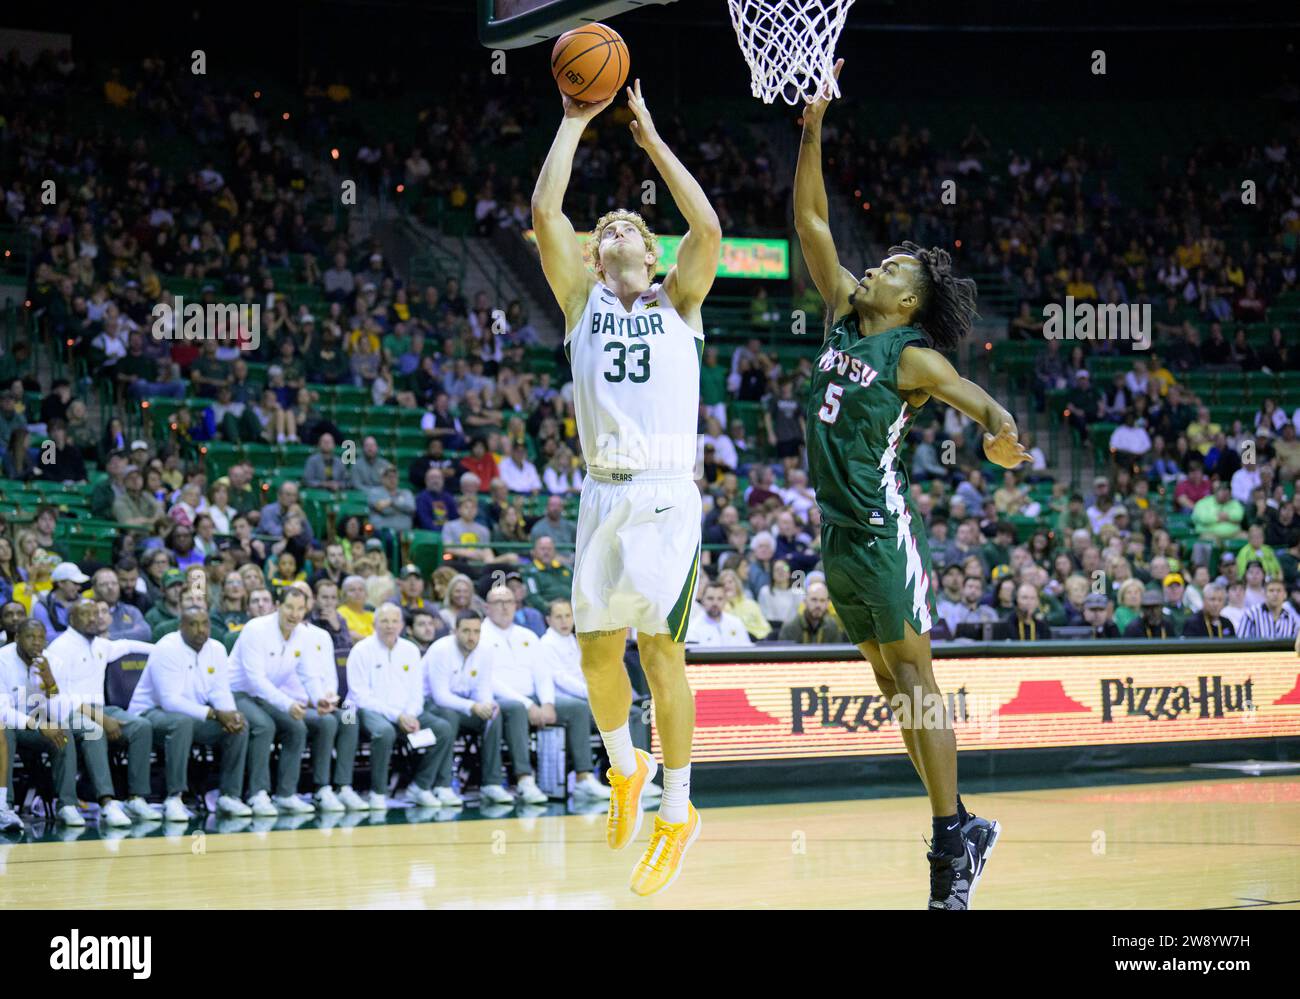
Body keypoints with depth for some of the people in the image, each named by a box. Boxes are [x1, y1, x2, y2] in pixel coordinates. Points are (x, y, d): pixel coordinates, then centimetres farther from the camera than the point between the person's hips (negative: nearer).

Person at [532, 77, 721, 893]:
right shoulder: (583, 301, 16)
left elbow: (708, 228, -4)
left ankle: (677, 810, 0)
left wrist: (650, 136, 3)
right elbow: (545, 211, 5)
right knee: (598, 649, 4)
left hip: (668, 493, -3)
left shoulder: (677, 304, 13)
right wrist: (576, 121, 9)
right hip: (603, 494, 3)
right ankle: (625, 767, 31)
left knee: (658, 643, -9)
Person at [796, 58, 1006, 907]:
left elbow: (990, 408, -15)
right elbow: (811, 223, 9)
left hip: (883, 534, -8)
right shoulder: (844, 315, 10)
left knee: (915, 682, -7)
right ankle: (962, 830, 16)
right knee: (891, 685, 10)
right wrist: (813, 133, 3)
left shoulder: (914, 359, -8)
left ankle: (953, 840, -4)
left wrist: (1003, 438, -39)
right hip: (838, 535, 8)